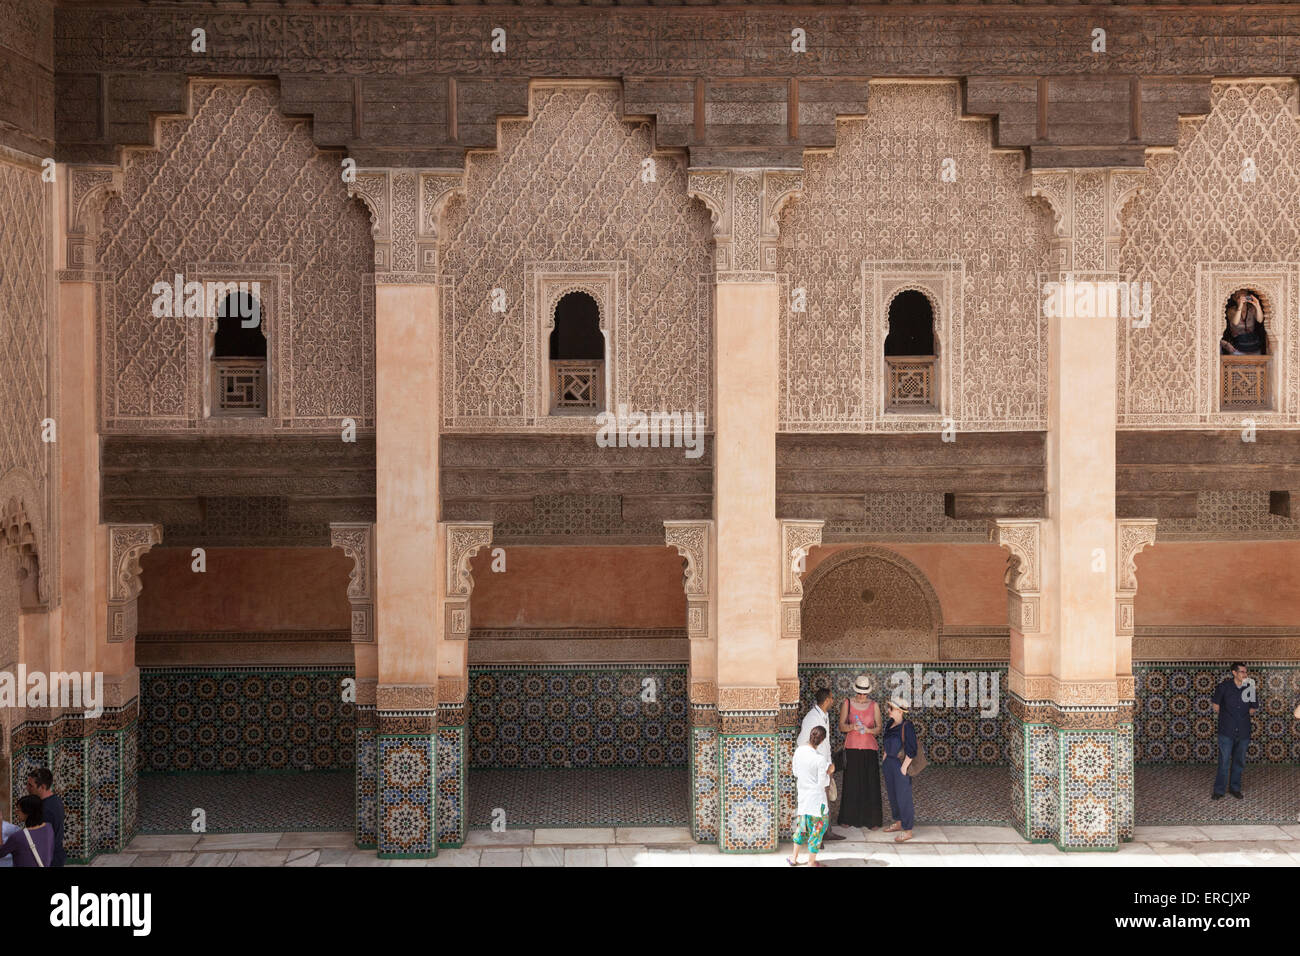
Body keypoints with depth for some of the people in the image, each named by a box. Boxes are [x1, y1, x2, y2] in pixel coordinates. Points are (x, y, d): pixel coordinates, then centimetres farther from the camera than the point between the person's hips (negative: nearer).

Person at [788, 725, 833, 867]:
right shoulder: (821, 759, -23)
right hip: (816, 798, -6)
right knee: (817, 828, 8)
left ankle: (794, 858, 28)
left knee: (802, 826, 22)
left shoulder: (799, 750, -6)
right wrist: (829, 772, -3)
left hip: (802, 795, 6)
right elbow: (822, 783, -17)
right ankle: (811, 862, 16)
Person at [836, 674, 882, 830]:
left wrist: (868, 730, -15)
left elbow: (878, 728, 7)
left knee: (871, 785, -4)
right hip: (852, 748, 0)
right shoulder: (847, 703, 3)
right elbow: (841, 726, 4)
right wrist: (852, 727, -17)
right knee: (851, 784, 0)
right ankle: (848, 818, 11)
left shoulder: (874, 705, 5)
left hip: (869, 748, 0)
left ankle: (872, 820, 2)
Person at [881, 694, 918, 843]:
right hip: (889, 763, 9)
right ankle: (898, 822, 33)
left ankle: (907, 831, 3)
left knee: (903, 796, -3)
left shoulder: (907, 726, -19)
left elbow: (911, 750, -18)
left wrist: (904, 767, -18)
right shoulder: (890, 724, 6)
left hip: (901, 764, -9)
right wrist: (885, 758, 17)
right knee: (892, 793, 18)